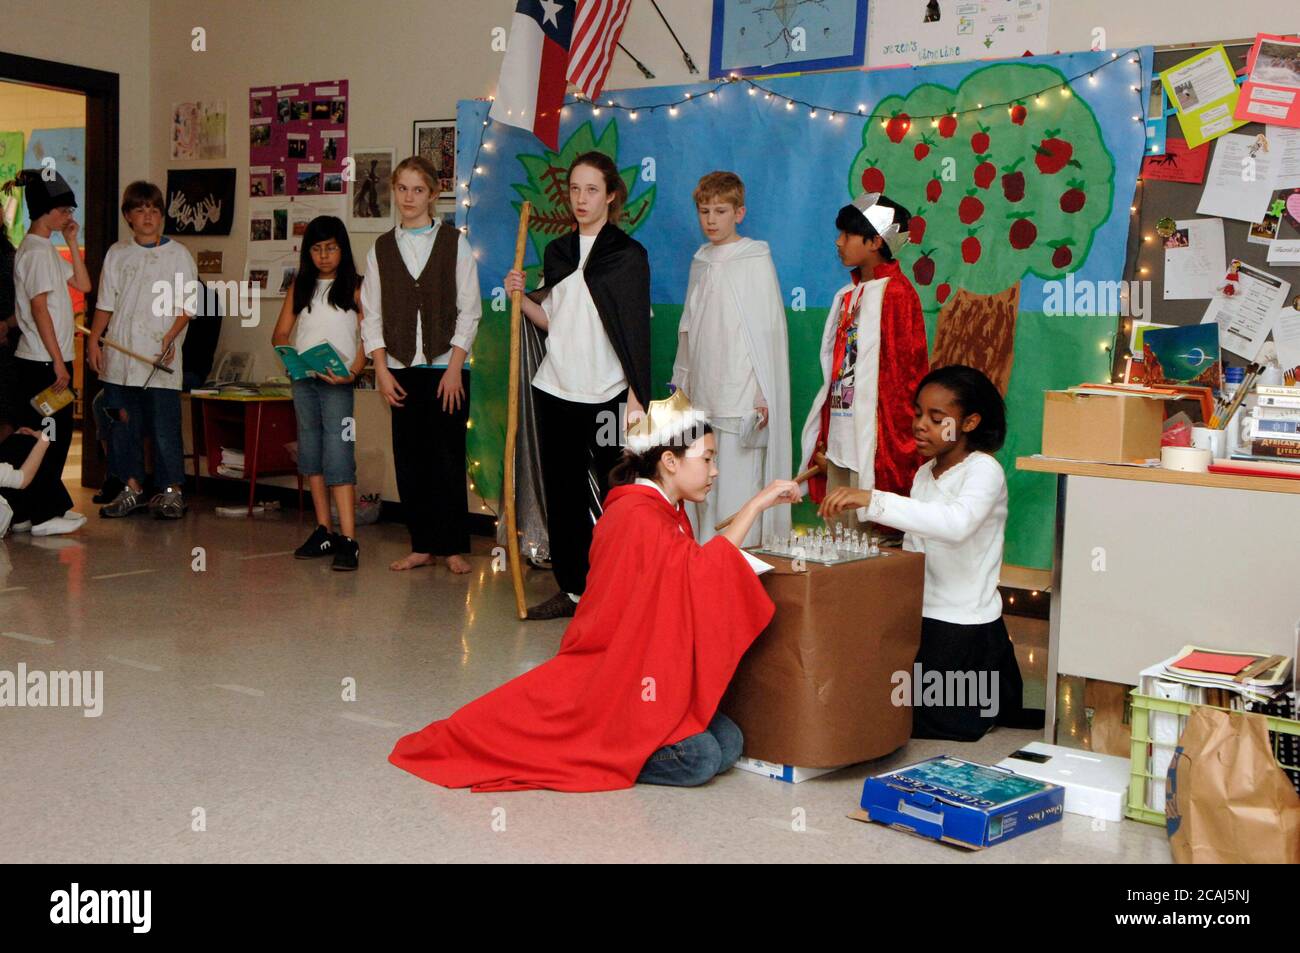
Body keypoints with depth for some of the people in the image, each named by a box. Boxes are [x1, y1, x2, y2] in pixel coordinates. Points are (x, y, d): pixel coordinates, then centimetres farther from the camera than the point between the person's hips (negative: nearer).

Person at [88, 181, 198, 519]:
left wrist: (171, 337, -15)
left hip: (160, 356, -3)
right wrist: (94, 340, 3)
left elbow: (187, 306, -1)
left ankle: (171, 491, 4)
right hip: (120, 355, 4)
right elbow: (105, 304, 13)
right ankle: (132, 488, 17)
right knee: (123, 423, 7)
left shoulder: (178, 254, 3)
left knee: (164, 425, -5)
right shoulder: (117, 254, 12)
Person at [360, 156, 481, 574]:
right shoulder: (381, 249, 10)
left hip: (446, 367, -3)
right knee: (409, 459, 4)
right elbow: (371, 315, 9)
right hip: (402, 369, 3)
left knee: (448, 457, -2)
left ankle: (454, 547, 8)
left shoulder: (454, 243, 2)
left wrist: (454, 368, -9)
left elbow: (469, 309, -2)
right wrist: (382, 371, -1)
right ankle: (423, 546, 14)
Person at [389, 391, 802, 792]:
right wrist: (757, 504, -26)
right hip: (609, 683, -10)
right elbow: (699, 570, -30)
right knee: (698, 759, -21)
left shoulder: (664, 512, 13)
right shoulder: (637, 516, -19)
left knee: (729, 744, -3)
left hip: (642, 678, 10)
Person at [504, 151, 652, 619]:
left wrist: (636, 398, -12)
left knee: (610, 494, -5)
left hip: (606, 393, -5)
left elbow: (635, 331, -6)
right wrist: (522, 298, -1)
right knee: (562, 491, 8)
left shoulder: (627, 254, -3)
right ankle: (572, 588, 17)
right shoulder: (557, 251, 13)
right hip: (555, 388, 5)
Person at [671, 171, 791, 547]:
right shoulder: (701, 262, 14)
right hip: (703, 395, 6)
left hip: (741, 396, -6)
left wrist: (763, 393, -11)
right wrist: (682, 382, 18)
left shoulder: (756, 261, -4)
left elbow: (768, 329, -7)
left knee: (738, 487, -8)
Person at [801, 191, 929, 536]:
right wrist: (823, 439, 14)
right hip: (839, 442, 8)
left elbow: (905, 376, -12)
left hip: (871, 442, -8)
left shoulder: (896, 293, -9)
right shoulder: (847, 296, 16)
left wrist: (889, 450, -16)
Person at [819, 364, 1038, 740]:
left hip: (966, 631, -8)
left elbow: (956, 523, -37)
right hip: (921, 621, 8)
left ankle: (997, 700, 15)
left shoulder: (984, 470, -15)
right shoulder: (924, 473, 11)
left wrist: (871, 500, -43)